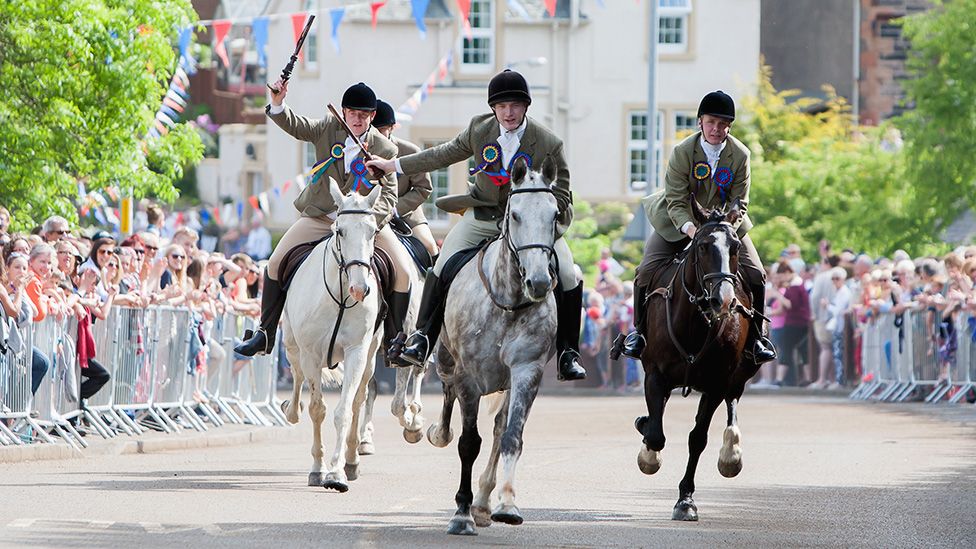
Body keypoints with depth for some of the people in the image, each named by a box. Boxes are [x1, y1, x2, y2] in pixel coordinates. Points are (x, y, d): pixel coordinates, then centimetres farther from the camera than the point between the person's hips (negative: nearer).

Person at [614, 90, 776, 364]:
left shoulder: (740, 155, -13)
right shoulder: (683, 152, -19)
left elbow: (739, 202, -9)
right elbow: (676, 202, -20)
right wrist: (690, 229, -40)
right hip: (679, 222, -2)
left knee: (755, 275, -12)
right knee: (646, 272, -16)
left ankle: (756, 337, 8)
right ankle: (639, 331, 9)